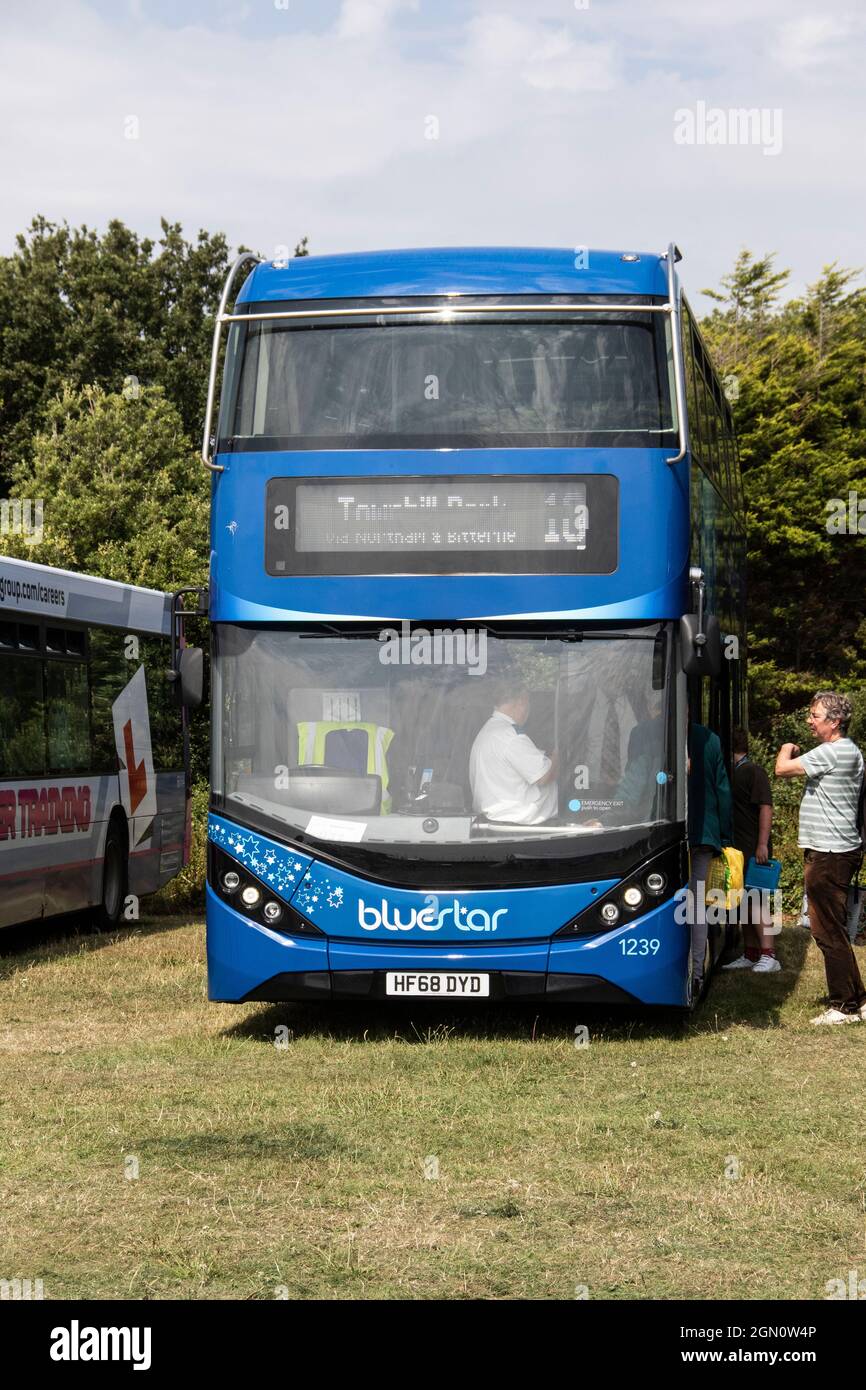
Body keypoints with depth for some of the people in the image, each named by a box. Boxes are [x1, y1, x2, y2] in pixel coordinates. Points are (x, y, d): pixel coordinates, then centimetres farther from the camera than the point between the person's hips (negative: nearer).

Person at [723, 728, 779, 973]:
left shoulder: (753, 771, -10)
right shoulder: (732, 773, 16)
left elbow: (766, 808, -17)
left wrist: (762, 844, -23)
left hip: (754, 849, -9)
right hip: (738, 849, 9)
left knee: (755, 900, -11)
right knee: (745, 902, 11)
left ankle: (768, 955, -11)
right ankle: (750, 955, 16)